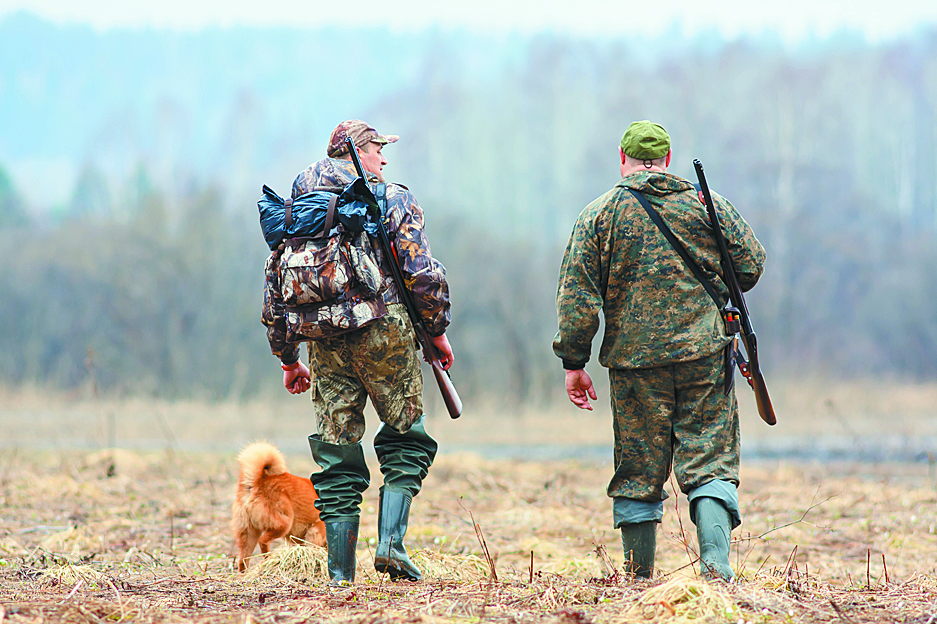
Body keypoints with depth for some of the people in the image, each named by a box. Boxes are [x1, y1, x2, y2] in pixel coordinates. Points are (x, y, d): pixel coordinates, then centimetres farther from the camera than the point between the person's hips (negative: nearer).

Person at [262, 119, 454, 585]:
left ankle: (340, 574, 5)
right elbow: (423, 273, -6)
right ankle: (390, 544, -5)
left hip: (325, 343, 4)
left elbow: (275, 282, 15)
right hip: (385, 334, -4)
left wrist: (288, 358, 21)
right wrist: (437, 330, 7)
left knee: (337, 460, 8)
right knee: (405, 441, 11)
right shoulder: (392, 199, 1)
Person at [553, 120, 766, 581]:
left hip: (634, 360, 0)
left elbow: (576, 295, -1)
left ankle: (640, 580, 11)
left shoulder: (600, 213, 4)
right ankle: (716, 563, -17)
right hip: (705, 354, 0)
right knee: (710, 461, 1)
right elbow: (751, 263, 7)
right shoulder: (705, 203, 6)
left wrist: (574, 361, 2)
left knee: (638, 472, 7)